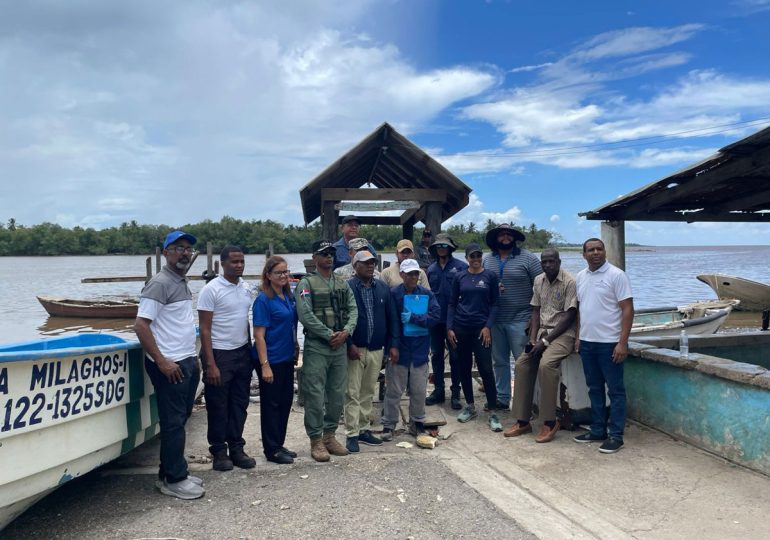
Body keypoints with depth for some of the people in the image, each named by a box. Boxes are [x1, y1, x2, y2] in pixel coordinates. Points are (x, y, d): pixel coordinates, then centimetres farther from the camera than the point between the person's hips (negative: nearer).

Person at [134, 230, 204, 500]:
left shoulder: (182, 283, 15)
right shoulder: (160, 283, -13)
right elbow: (141, 325, -18)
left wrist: (193, 357, 16)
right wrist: (162, 362, -19)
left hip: (187, 362, 9)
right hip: (170, 365, -9)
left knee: (180, 419, 14)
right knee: (173, 422, -1)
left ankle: (171, 473, 26)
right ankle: (173, 480, 11)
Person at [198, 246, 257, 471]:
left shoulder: (246, 287, 7)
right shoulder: (211, 290, -11)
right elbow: (205, 329, -12)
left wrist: (250, 351, 11)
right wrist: (211, 364, -16)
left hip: (243, 353, 6)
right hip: (220, 354, -6)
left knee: (239, 404, 12)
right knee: (218, 406, 6)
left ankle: (237, 448, 23)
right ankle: (219, 452, 19)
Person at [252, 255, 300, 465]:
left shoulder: (289, 297, 7)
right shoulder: (263, 300, -14)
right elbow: (259, 335, -16)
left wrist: (296, 350, 14)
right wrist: (265, 365, -19)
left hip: (286, 359, 8)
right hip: (271, 361, -7)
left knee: (285, 401, 15)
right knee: (271, 404, 4)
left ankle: (279, 445, 29)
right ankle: (272, 450, 16)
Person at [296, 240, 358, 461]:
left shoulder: (342, 284, 13)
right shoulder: (307, 283, -4)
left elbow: (353, 310, 7)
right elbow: (305, 315, -13)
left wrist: (345, 332, -11)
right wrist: (329, 334, -14)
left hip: (340, 347, 5)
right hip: (316, 347, -5)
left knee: (337, 395, 11)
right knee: (315, 395, -2)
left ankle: (329, 435, 25)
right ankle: (316, 441, 10)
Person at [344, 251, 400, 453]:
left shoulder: (383, 288, 7)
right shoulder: (347, 287, -7)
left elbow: (392, 317, 8)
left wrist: (393, 344, 2)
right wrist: (349, 344, -15)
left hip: (376, 350, 5)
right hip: (355, 349, -4)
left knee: (368, 392, 14)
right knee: (353, 393, 0)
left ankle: (364, 430, 25)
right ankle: (352, 434, 8)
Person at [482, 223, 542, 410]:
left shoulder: (527, 258, -4)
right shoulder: (487, 260, 9)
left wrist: (535, 317, -9)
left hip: (520, 320, -4)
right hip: (495, 320, 4)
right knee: (499, 361, 13)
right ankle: (502, 398, 25)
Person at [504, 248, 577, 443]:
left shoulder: (570, 282, -11)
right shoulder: (538, 281, 9)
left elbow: (570, 317, -15)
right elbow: (536, 312, 11)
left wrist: (545, 341, -17)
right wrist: (532, 340, -3)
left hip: (563, 334, -6)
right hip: (543, 332, 7)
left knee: (546, 364, -30)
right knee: (522, 363, -12)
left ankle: (550, 423, -17)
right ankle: (523, 421, -5)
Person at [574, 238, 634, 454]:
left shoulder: (616, 275, -9)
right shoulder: (580, 277, 10)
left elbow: (628, 310, -12)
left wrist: (623, 343, -17)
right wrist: (578, 337, 13)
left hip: (609, 343, -6)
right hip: (587, 342, 6)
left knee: (615, 390, 2)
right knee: (595, 389, 14)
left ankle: (616, 435, 10)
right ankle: (597, 430, 24)